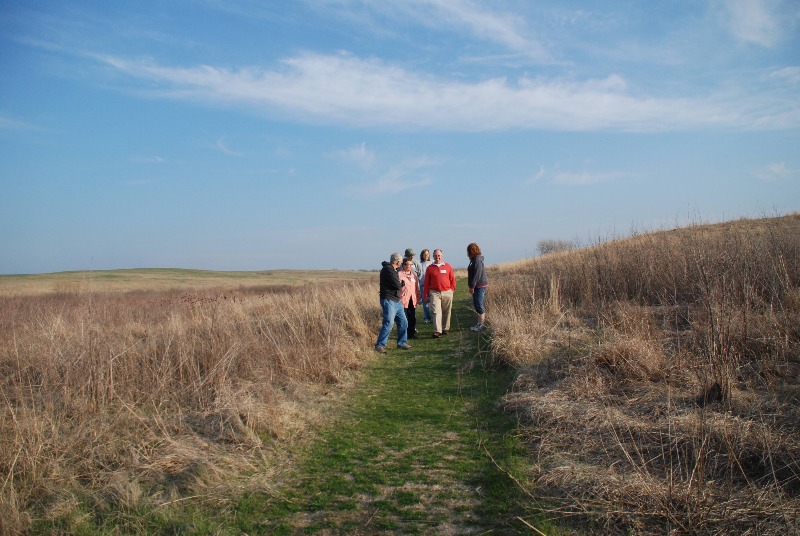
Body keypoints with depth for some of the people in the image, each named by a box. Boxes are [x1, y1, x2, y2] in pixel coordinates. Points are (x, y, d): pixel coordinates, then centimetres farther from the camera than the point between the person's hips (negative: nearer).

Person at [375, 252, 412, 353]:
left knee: (403, 322, 12)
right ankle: (380, 345, -10)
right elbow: (397, 285, -17)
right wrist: (401, 284, 2)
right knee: (389, 322, -14)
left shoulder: (393, 270, 19)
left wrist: (400, 284, 0)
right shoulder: (387, 269, -14)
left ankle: (402, 343, 23)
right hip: (389, 300, -10)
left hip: (397, 301, 10)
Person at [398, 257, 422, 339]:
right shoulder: (399, 274, -3)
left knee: (413, 318, 7)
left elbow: (417, 287, 21)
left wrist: (418, 297, 18)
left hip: (413, 300, 6)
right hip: (403, 300, -6)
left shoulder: (414, 274, 17)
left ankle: (412, 333, 16)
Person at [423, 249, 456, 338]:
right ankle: (437, 331, -12)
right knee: (436, 312, -9)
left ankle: (445, 328, 23)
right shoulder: (430, 268, 4)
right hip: (434, 293, -1)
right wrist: (426, 295, 5)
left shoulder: (448, 266, 4)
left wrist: (452, 289, 4)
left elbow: (452, 279, 8)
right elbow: (426, 283, 6)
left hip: (447, 293, 1)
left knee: (446, 312, 9)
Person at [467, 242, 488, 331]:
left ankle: (481, 324, 2)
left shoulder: (477, 260, -17)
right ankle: (480, 323, 21)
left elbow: (477, 274, -22)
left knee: (479, 305, -5)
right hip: (477, 286, 10)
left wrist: (472, 286, -21)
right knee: (476, 304, 14)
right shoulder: (475, 259, 14)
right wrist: (472, 286, 19)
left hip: (480, 286, -10)